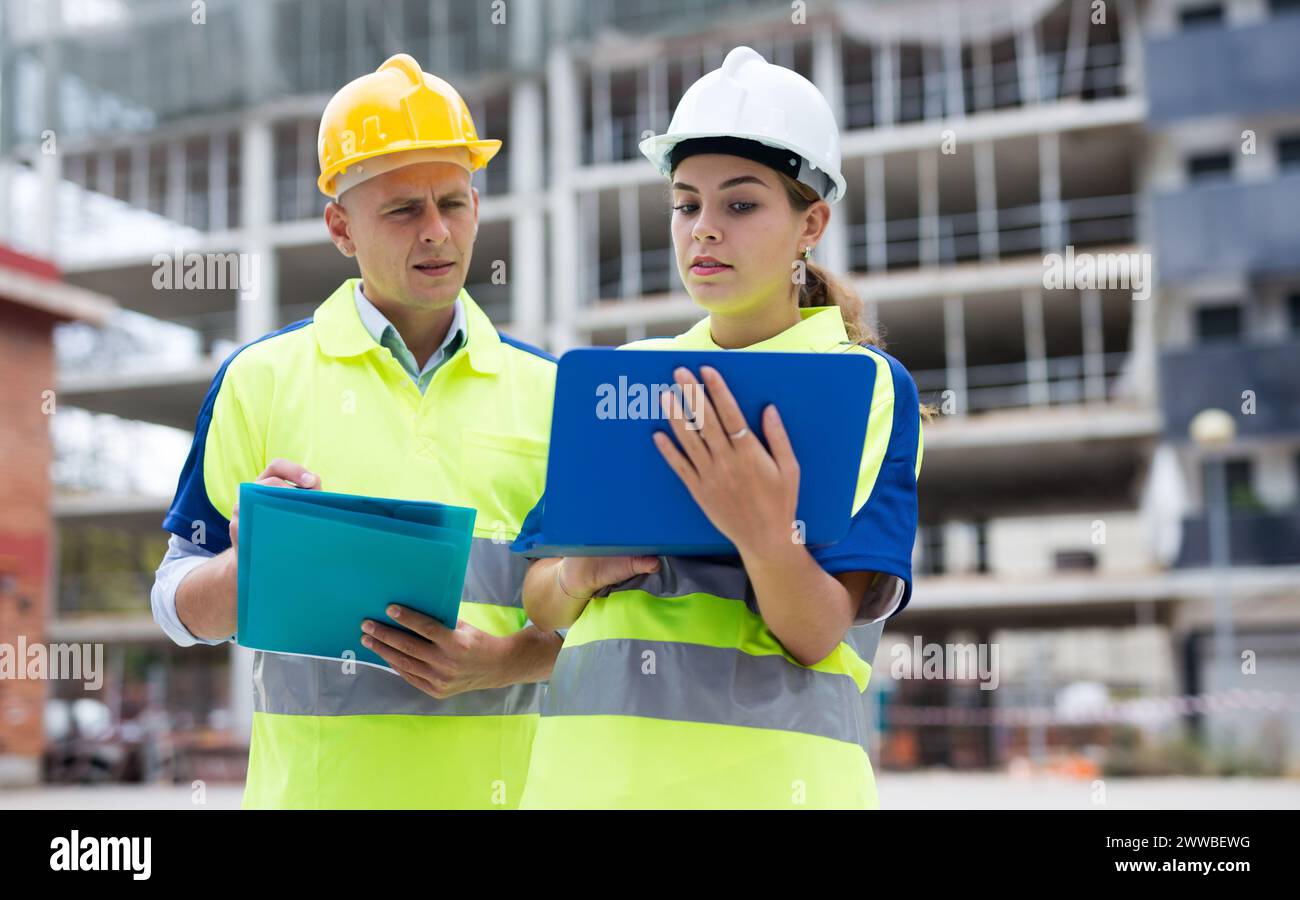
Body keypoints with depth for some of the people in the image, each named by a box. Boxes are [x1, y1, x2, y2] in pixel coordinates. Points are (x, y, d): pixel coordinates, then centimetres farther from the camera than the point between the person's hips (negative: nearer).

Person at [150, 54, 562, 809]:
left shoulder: (545, 388, 6)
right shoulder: (261, 378, 2)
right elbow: (182, 609, 3)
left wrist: (501, 661, -12)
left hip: (501, 781, 1)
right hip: (315, 781, -1)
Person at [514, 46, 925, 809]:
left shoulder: (869, 387, -3)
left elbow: (817, 635, -11)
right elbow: (537, 603, 9)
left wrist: (765, 538, -29)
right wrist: (577, 575, -11)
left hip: (767, 768, -3)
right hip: (588, 763, 4)